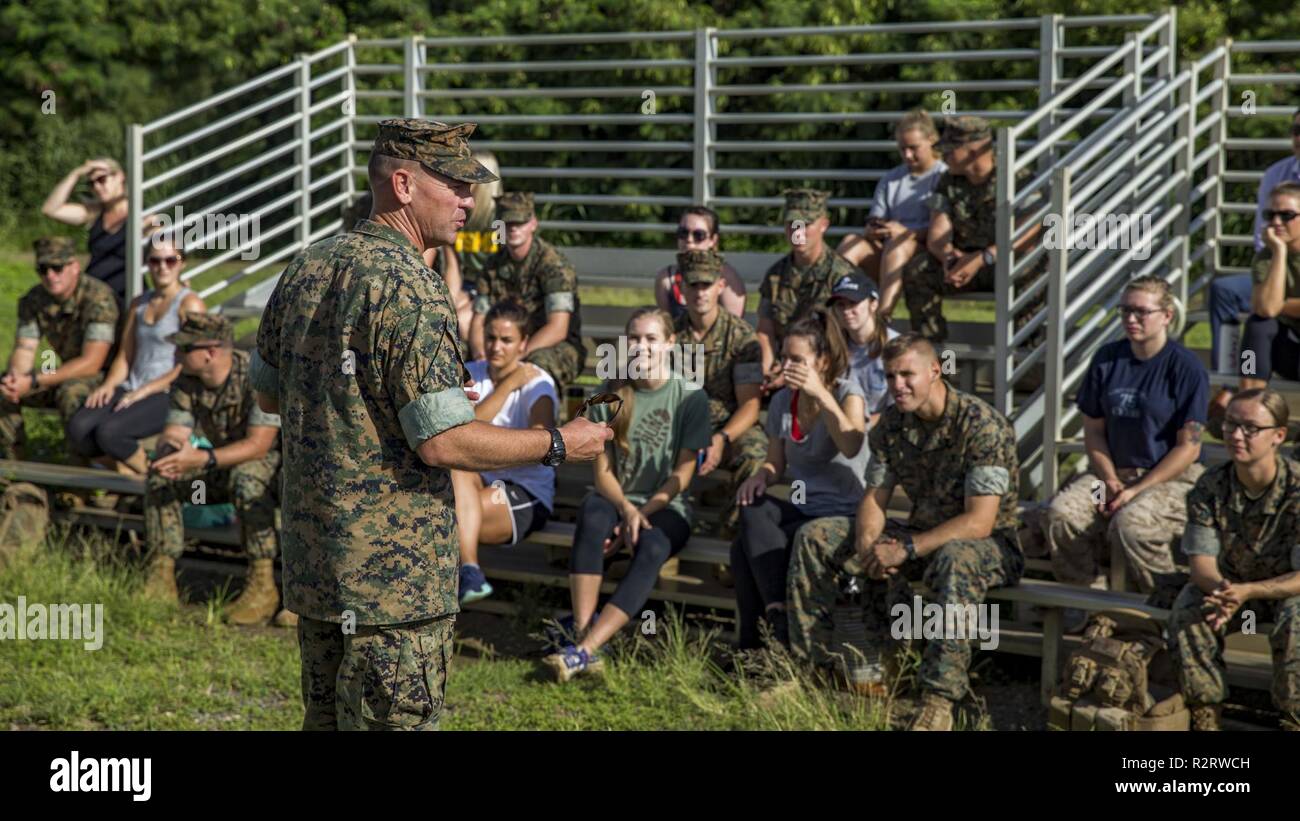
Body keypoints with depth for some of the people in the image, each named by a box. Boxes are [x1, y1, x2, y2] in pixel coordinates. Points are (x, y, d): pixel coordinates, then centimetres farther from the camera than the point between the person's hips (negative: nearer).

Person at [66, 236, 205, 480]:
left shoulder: (190, 304, -4)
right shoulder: (139, 303, 19)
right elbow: (125, 356, 18)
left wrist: (144, 391, -16)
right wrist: (109, 384, -3)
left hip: (168, 395, -6)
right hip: (132, 390, 6)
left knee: (108, 432, -30)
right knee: (78, 429, -22)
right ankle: (126, 472, 0)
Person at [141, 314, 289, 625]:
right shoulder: (185, 382, -5)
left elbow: (258, 445, -31)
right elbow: (171, 434, -9)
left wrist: (202, 459, -43)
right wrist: (170, 447, -35)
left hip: (271, 462, -6)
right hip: (218, 468, 6)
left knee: (246, 477, -38)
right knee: (159, 475, -14)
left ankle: (263, 585, -32)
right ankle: (161, 579, -12)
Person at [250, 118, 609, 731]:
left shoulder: (306, 268, 7)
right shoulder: (409, 289, -19)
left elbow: (267, 393, 18)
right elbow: (443, 444, -22)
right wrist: (558, 445, -10)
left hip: (310, 559, 9)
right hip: (395, 576, -9)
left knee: (327, 717, 18)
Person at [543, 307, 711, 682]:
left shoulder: (691, 397, -1)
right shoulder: (612, 395, 5)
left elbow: (682, 474, -5)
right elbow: (603, 471, 1)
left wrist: (642, 514, -18)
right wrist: (627, 509, -19)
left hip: (666, 508, -2)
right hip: (616, 499, 2)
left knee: (652, 547, -36)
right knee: (593, 516, -35)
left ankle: (584, 650, -47)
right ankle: (582, 635, -43)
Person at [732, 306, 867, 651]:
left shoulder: (847, 392, -8)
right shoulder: (782, 401, 8)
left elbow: (851, 447, -29)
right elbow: (776, 463, 16)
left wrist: (821, 394, -38)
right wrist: (760, 478, -9)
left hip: (844, 513, -6)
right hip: (801, 508, 6)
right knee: (752, 508, -28)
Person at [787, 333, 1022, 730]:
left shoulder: (982, 425, -23)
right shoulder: (892, 423, 0)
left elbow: (979, 521, -28)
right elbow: (874, 497, 4)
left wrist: (905, 549, -32)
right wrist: (867, 545, -19)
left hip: (990, 544, -7)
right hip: (923, 533, 7)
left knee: (955, 559, -44)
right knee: (816, 541, -2)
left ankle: (939, 698, -42)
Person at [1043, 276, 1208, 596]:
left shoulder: (1186, 368, -7)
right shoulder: (1107, 359, 9)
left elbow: (1188, 447, -9)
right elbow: (1093, 430, 13)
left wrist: (1138, 490, -15)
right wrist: (1110, 480, -4)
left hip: (1172, 478, -5)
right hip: (1113, 471, 5)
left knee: (1130, 523, -35)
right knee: (1060, 514, -23)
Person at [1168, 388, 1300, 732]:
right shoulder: (1210, 486, -13)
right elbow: (1201, 559, -10)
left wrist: (1246, 592, -36)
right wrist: (1219, 588, -35)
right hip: (1229, 583, 3)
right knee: (1187, 614, -25)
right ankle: (1204, 715, -14)